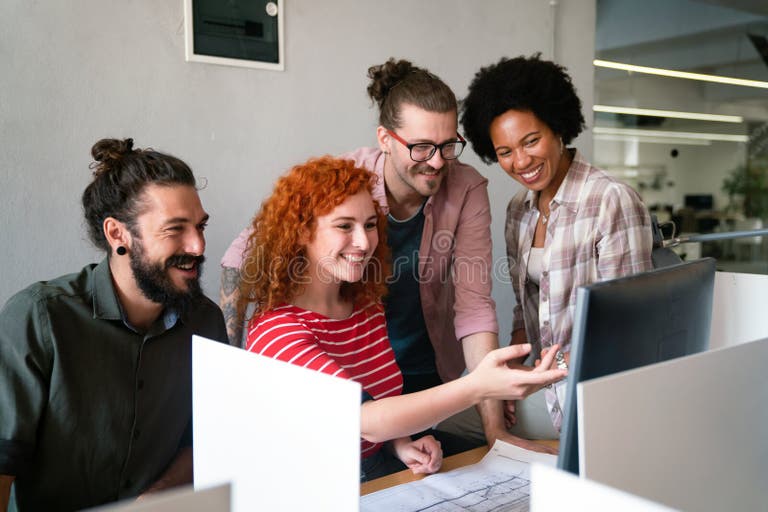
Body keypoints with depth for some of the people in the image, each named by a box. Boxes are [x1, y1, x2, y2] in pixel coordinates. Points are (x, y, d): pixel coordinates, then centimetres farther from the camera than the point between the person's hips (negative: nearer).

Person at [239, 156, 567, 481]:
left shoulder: (367, 307, 5)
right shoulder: (273, 330, -17)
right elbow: (364, 421, -29)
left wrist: (402, 444, -7)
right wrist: (477, 387, -38)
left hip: (386, 472, 7)